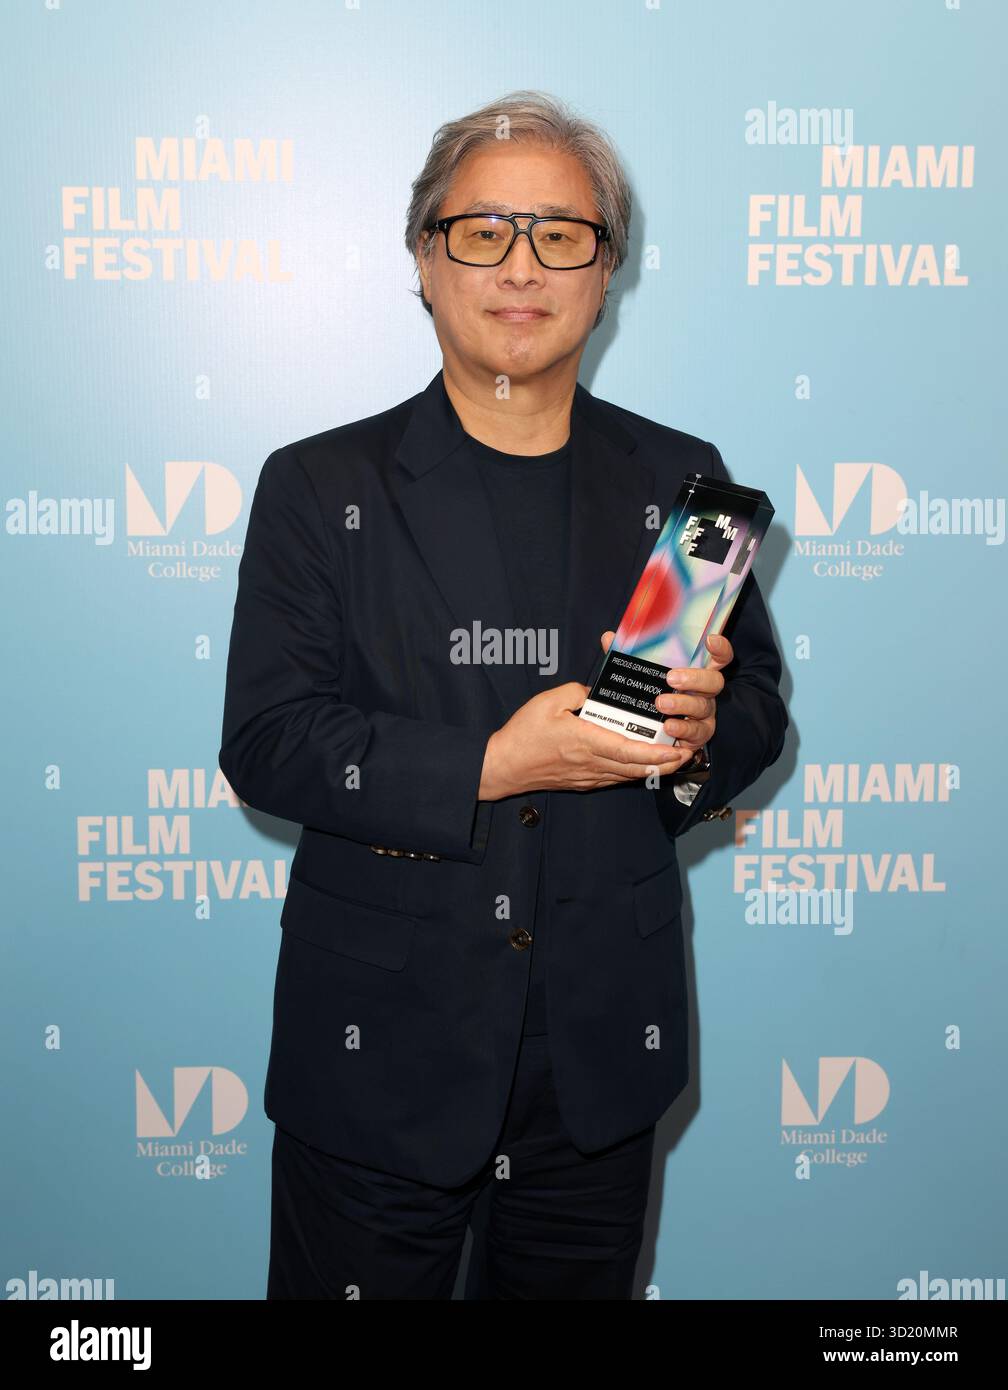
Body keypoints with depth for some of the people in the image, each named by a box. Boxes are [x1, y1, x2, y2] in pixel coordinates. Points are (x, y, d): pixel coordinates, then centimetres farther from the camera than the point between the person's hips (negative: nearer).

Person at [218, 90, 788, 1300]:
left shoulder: (680, 480, 4)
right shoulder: (319, 487, -3)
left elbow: (757, 702, 7)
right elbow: (263, 744, -10)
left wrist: (700, 739, -17)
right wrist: (487, 767, -22)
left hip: (603, 1065, 2)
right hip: (379, 1061, -2)